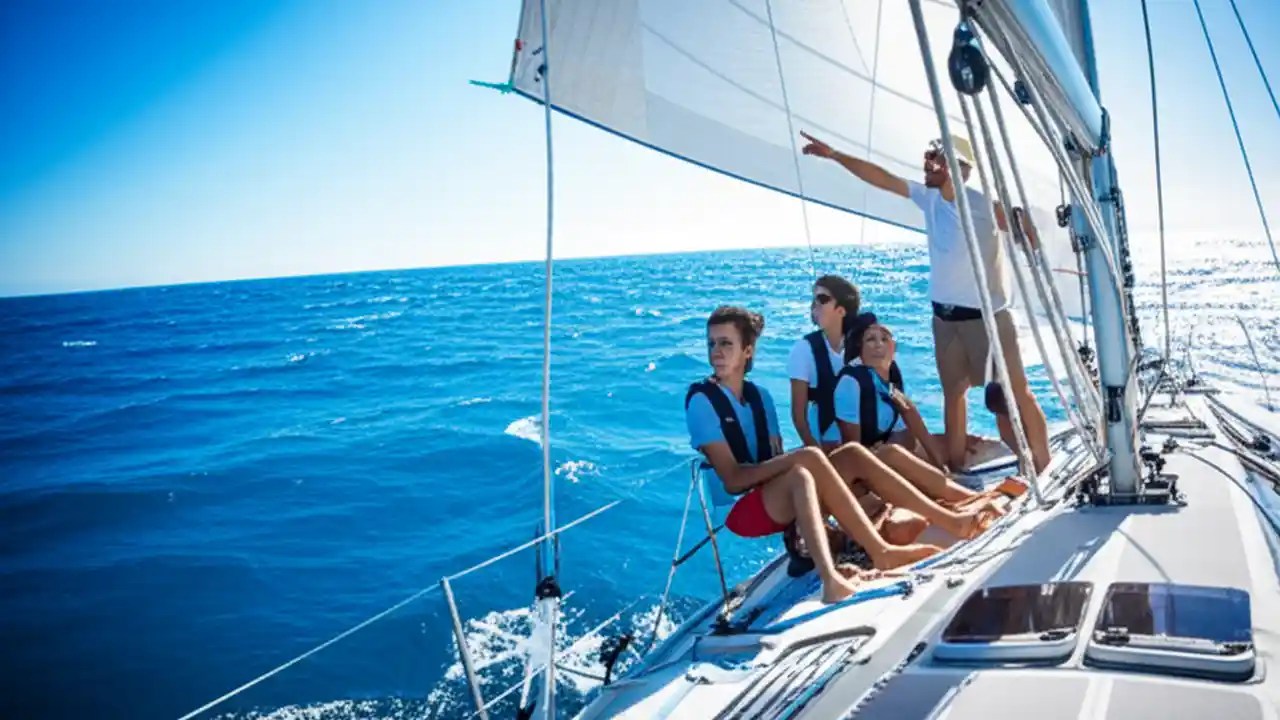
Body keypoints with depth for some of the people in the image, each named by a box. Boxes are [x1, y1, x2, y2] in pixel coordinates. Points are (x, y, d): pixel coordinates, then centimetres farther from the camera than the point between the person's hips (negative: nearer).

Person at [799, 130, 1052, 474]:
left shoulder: (982, 205, -13)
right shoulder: (928, 197, 4)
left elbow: (1030, 241, -8)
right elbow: (881, 177, 8)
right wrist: (834, 155, 7)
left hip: (986, 315, -7)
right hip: (944, 316, 7)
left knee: (1015, 394, -3)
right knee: (953, 393, 13)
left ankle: (1044, 472, 4)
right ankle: (956, 470, 23)